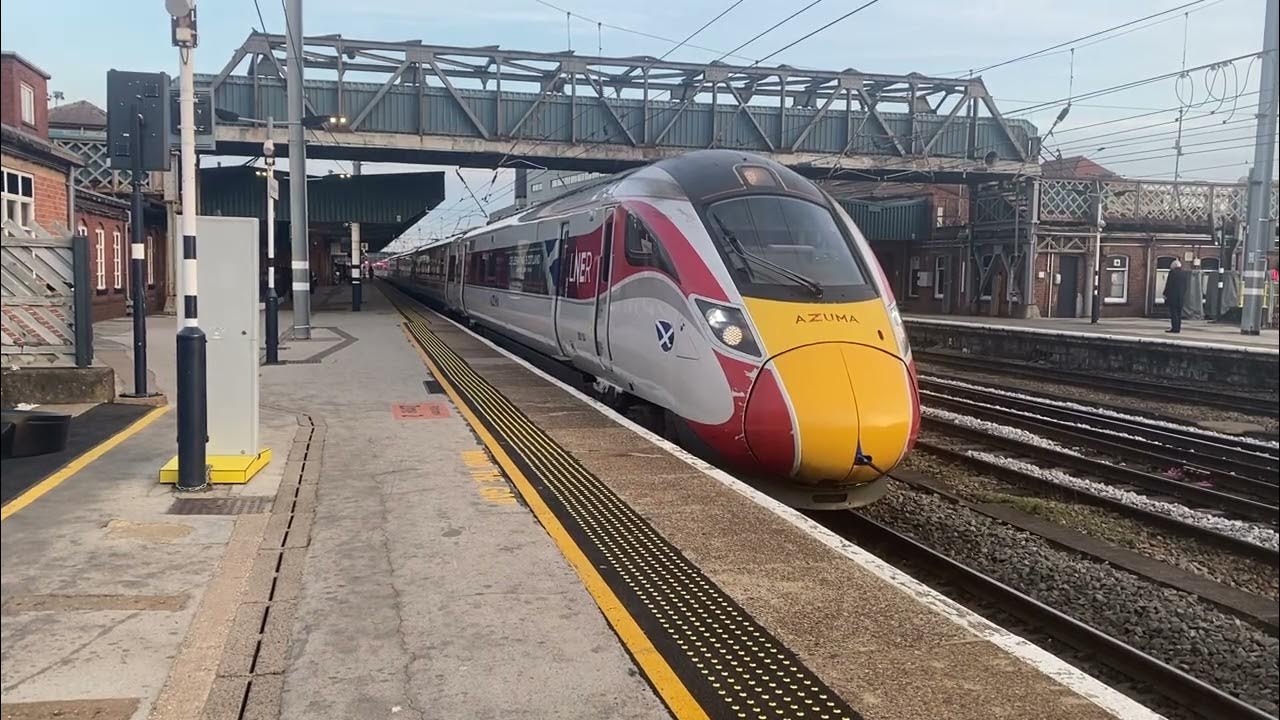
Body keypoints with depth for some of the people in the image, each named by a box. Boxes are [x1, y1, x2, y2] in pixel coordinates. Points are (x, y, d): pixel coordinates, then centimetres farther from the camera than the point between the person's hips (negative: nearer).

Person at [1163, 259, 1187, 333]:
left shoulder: (1172, 272, -9)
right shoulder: (1184, 273, 10)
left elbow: (1168, 284, -10)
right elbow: (1185, 286, 13)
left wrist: (1165, 294, -6)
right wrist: (1183, 294, 19)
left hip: (1173, 295, -6)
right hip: (1181, 296, 6)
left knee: (1173, 312, -5)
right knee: (1179, 312, 9)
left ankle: (1174, 328, -10)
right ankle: (1178, 328, 10)